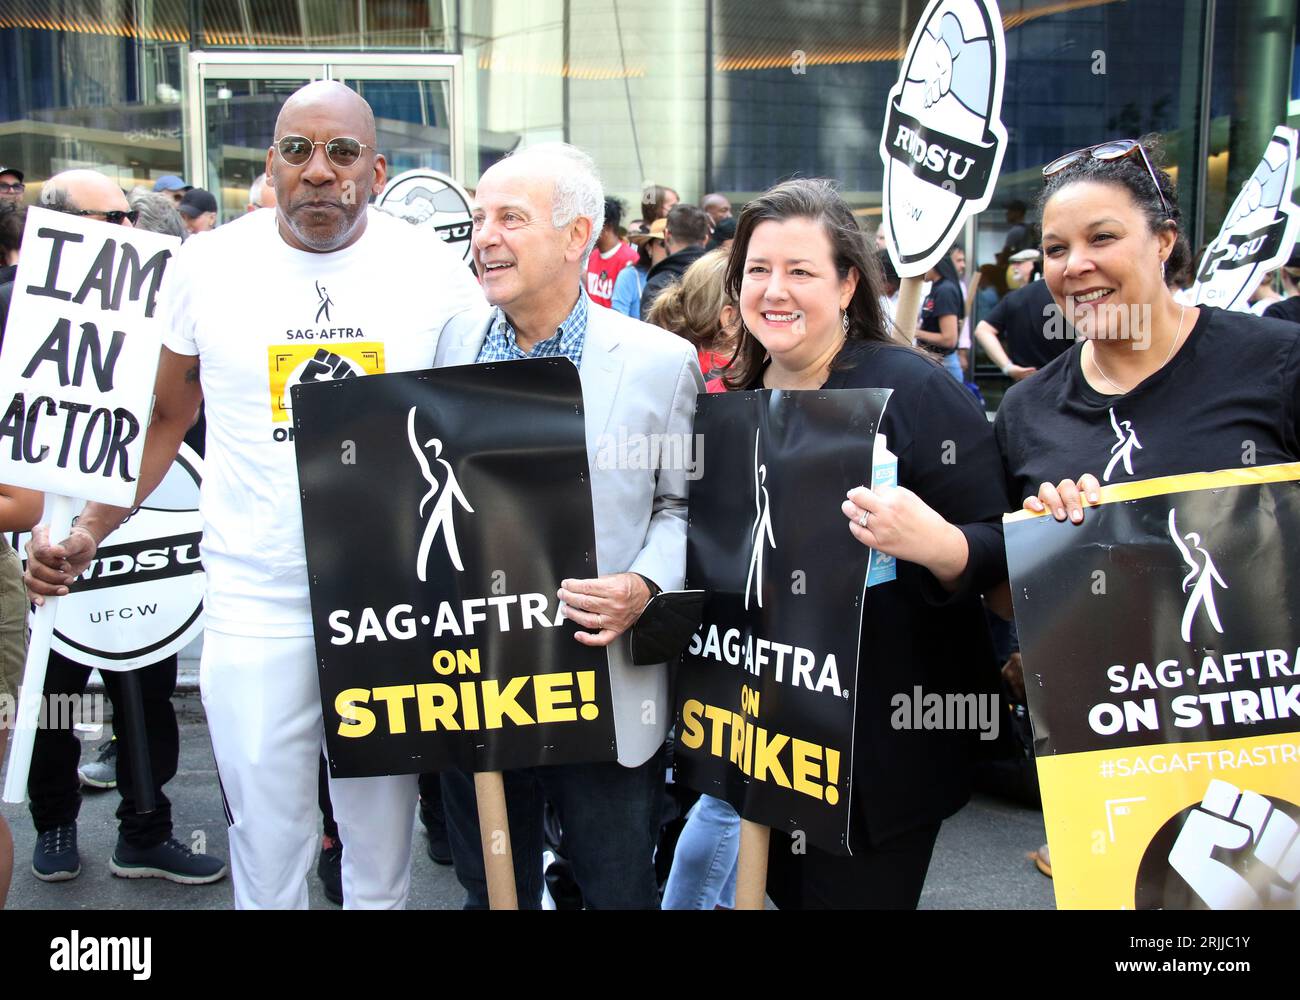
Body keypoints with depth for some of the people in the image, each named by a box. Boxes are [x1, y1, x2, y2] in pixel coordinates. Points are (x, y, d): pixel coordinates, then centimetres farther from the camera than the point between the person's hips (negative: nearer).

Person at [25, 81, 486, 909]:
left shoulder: (433, 268, -1)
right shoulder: (208, 265, -1)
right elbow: (166, 417, 10)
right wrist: (86, 532, -1)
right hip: (256, 606, 0)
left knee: (383, 854, 14)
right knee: (267, 855, 9)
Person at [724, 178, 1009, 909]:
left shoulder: (915, 389, -14)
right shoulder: (734, 402, 5)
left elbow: (997, 552, -17)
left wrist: (934, 544, -36)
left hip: (883, 744, -6)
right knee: (788, 890, 20)